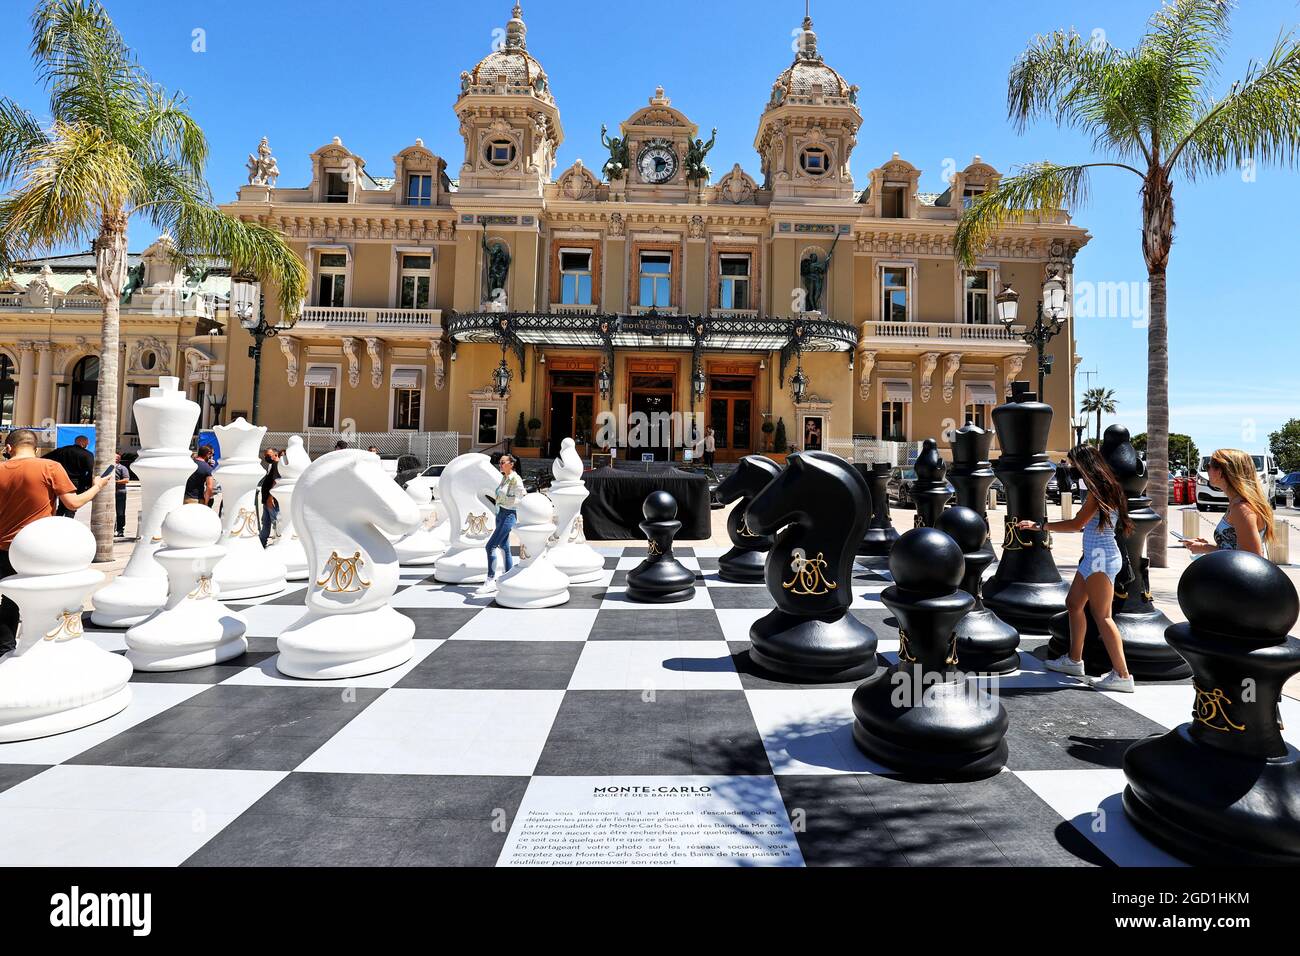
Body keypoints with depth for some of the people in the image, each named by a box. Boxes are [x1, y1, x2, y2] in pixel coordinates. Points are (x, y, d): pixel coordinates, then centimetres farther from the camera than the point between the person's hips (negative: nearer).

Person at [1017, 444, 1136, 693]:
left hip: (1101, 557, -10)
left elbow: (1077, 524, -16)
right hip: (1094, 557, 10)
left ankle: (1122, 675, -5)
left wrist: (1041, 525, -10)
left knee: (1101, 616, -8)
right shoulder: (1101, 488, 13)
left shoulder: (1098, 489, -14)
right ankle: (1074, 660, 26)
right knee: (1074, 603, 17)